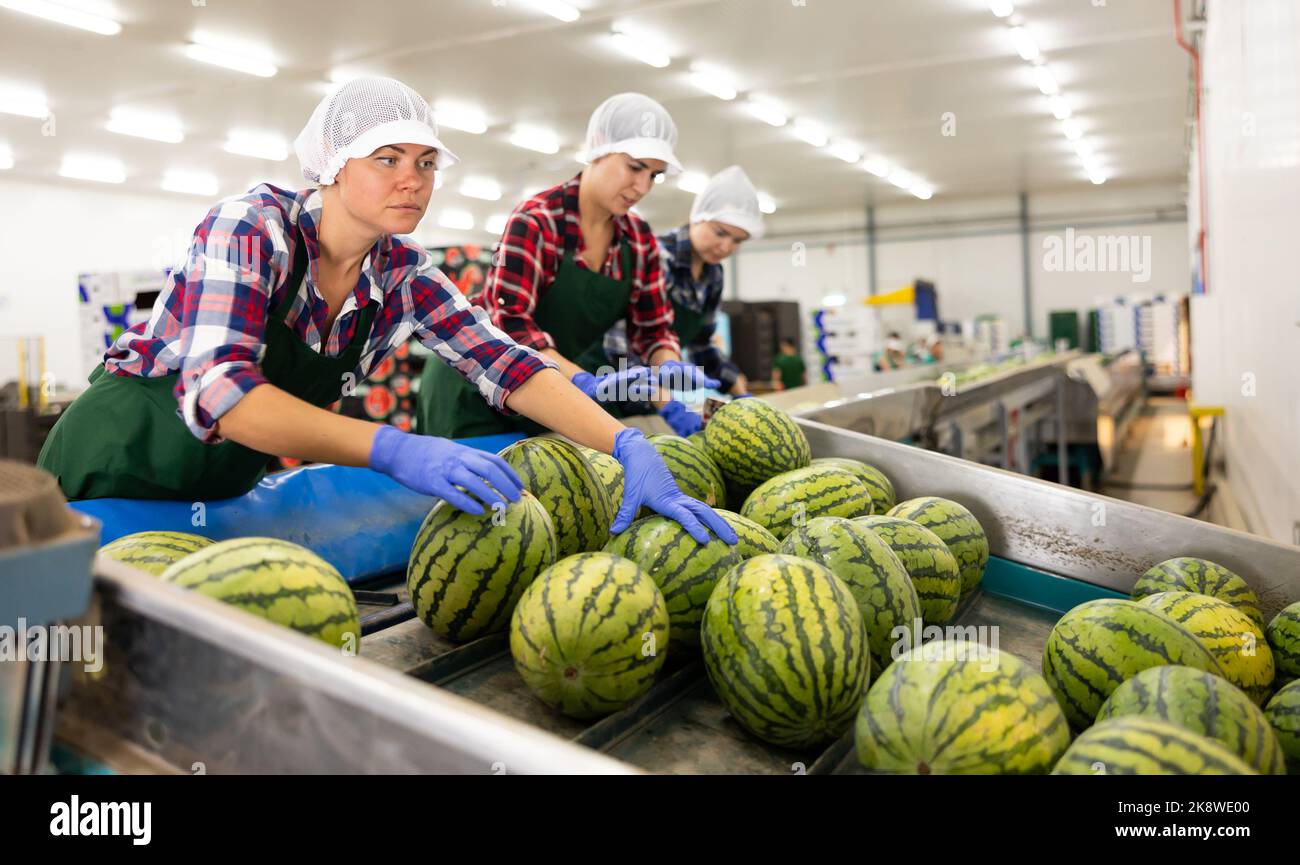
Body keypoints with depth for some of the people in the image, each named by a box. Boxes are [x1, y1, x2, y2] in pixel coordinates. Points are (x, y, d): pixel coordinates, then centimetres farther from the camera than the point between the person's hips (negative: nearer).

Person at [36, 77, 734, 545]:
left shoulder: (403, 276, -8)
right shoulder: (251, 228, -24)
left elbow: (504, 364, -16)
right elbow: (217, 390, -37)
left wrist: (627, 444, -31)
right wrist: (395, 449, -50)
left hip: (231, 485, 5)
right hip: (116, 466, -5)